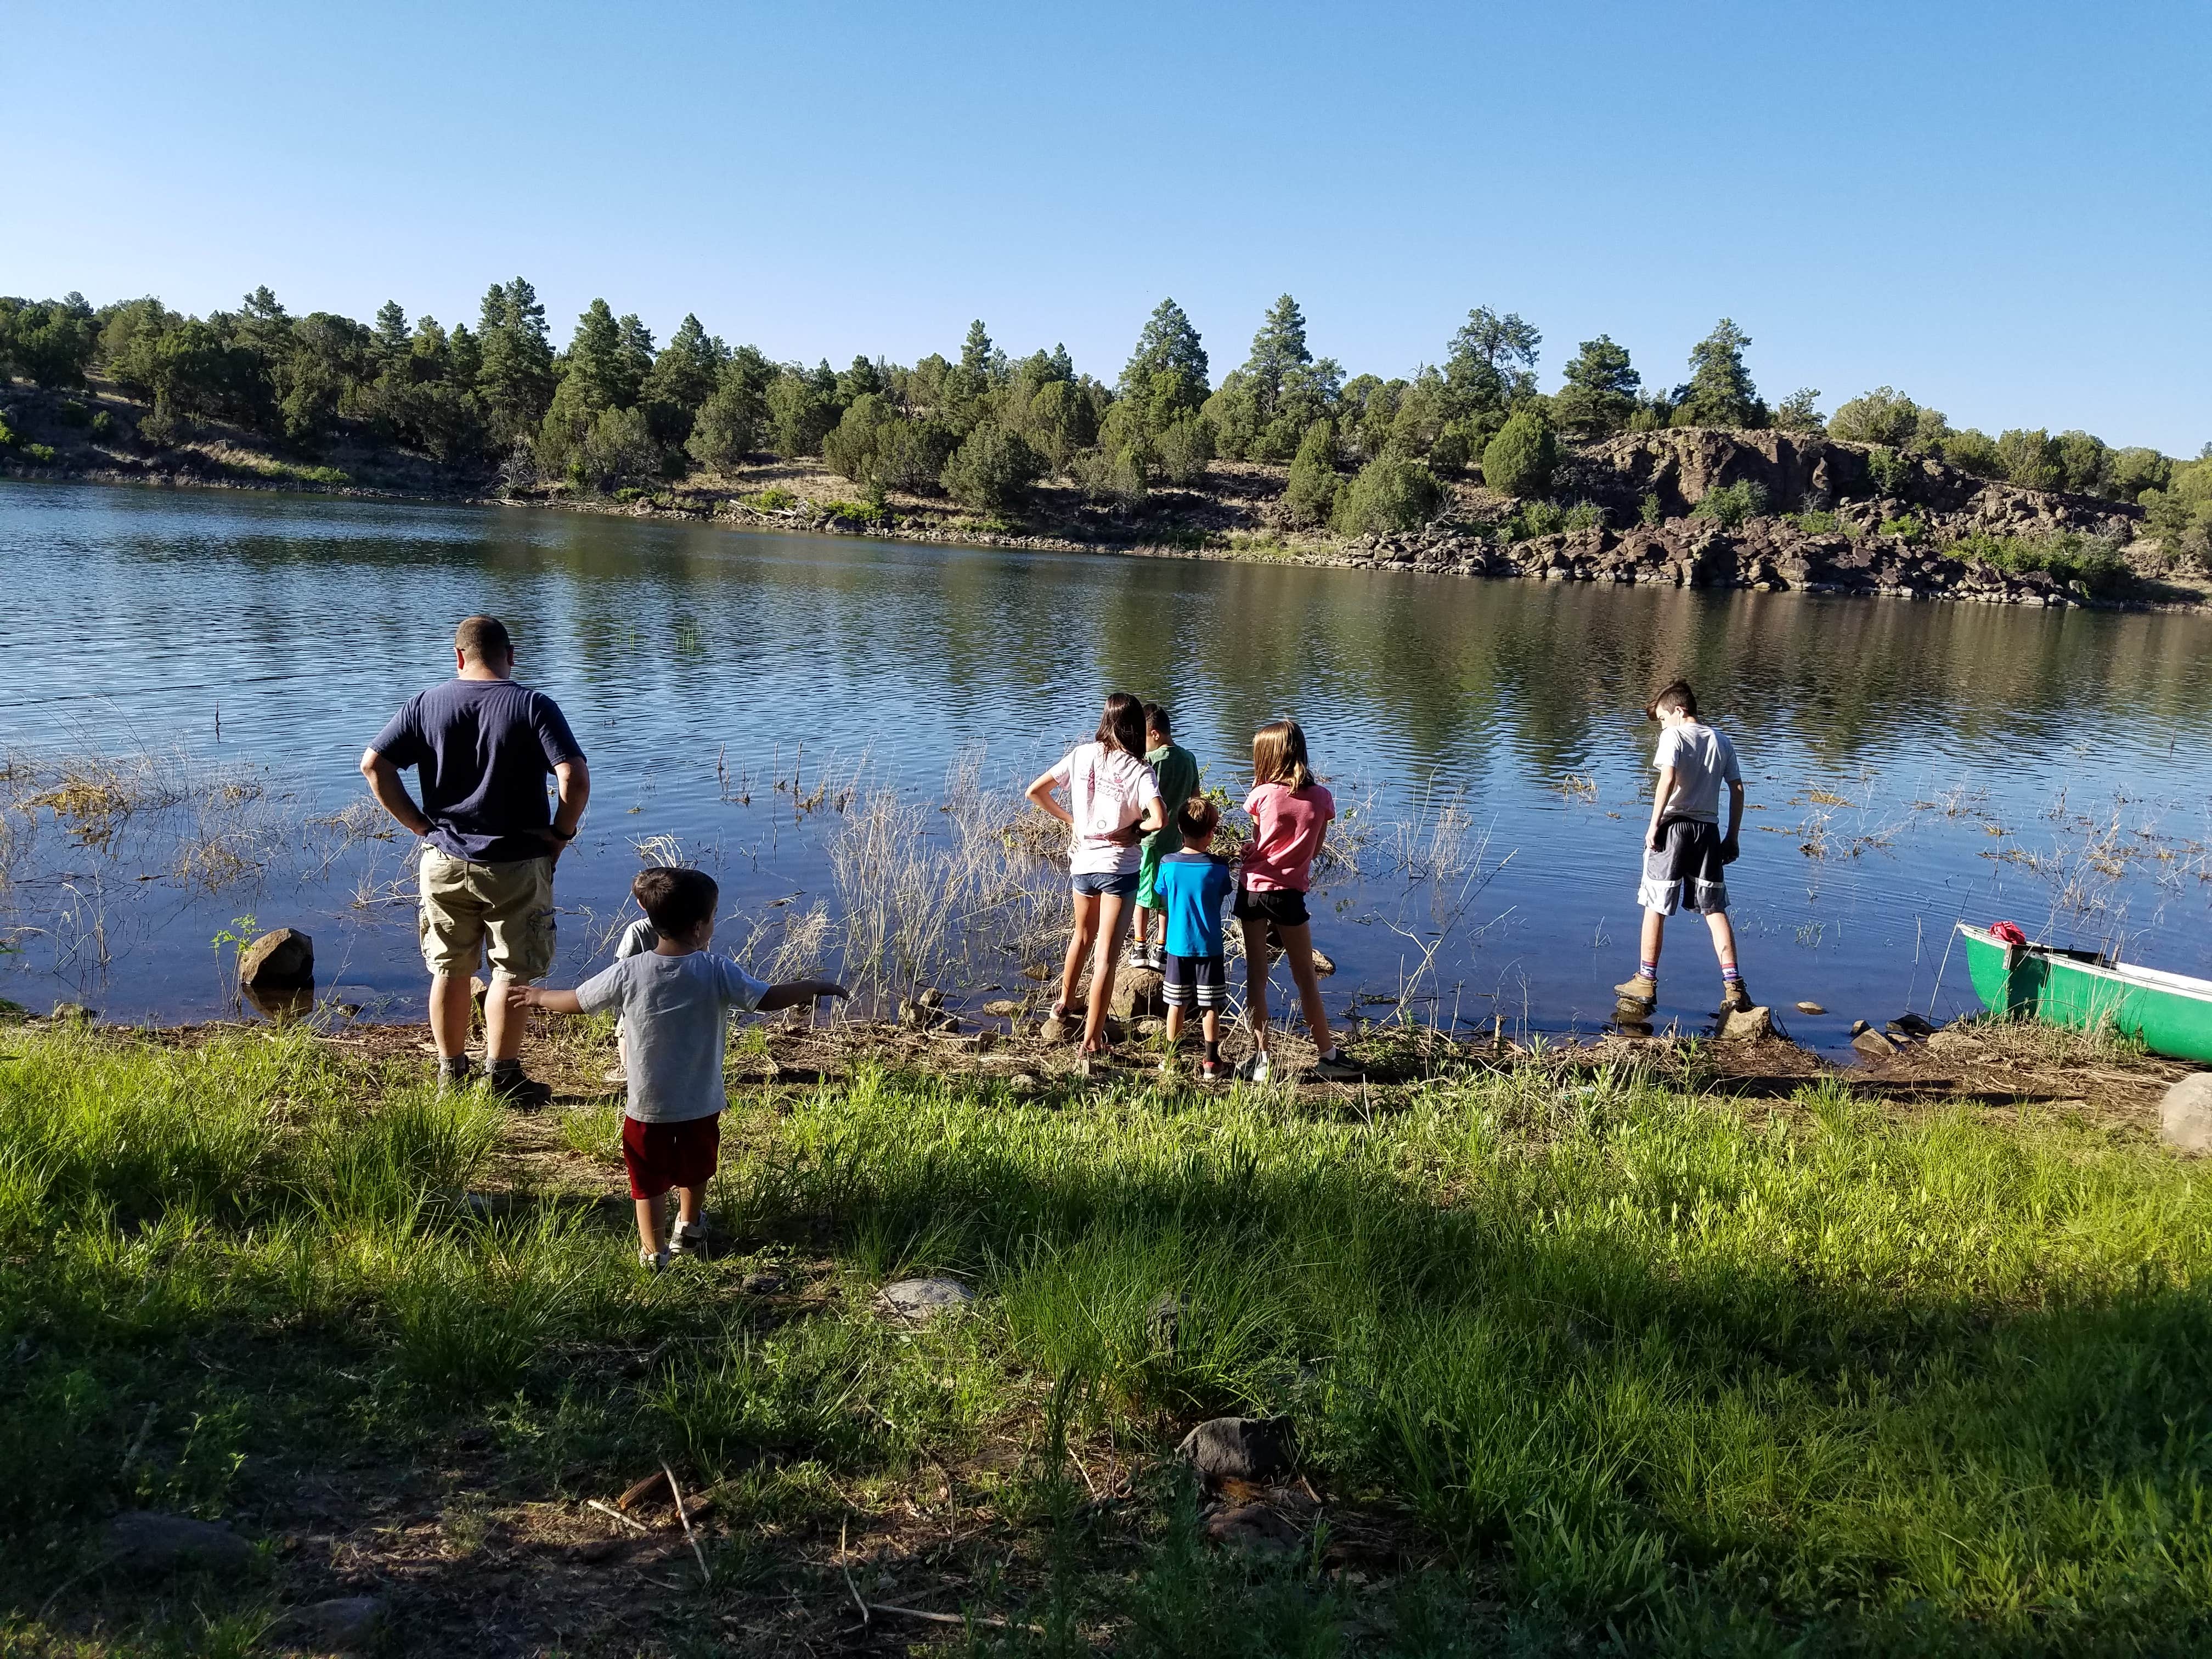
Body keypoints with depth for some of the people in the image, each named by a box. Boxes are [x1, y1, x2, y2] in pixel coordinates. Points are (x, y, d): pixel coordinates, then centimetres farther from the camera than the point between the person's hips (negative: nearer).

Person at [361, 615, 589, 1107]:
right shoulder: (533, 706, -9)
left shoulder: (426, 705, 2)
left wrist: (421, 825, 2)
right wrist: (561, 833, -6)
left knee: (449, 971, 15)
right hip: (515, 866, -3)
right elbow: (575, 777, -20)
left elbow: (374, 763, -2)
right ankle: (503, 1079, 9)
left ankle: (451, 1073, 26)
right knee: (512, 974, 6)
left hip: (444, 862, 4)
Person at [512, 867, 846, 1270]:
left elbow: (576, 1002, -2)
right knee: (695, 1172, 26)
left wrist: (538, 997, 19)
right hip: (701, 1105, 1)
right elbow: (769, 998, -17)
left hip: (647, 1107, -1)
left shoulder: (628, 973, -14)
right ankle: (689, 1229, 45)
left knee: (649, 1181, 15)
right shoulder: (717, 973, -17)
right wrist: (817, 987, -2)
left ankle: (654, 1253, 21)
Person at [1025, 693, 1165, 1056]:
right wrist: (1137, 827, -6)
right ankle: (1092, 1038, 3)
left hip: (1083, 860, 4)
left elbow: (1035, 792, -1)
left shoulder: (1082, 755, -3)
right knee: (1106, 952, 1)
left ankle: (1065, 1003, 46)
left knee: (1083, 935, 29)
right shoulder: (1139, 770, -13)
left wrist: (1068, 819, 10)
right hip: (1119, 865, -4)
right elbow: (1159, 819, -27)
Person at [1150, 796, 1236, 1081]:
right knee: (1210, 1007, 7)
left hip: (1177, 946, 1)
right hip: (1209, 947, -1)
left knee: (1177, 1005, 12)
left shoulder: (1168, 864, -6)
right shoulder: (1218, 867, -10)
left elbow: (1163, 907, 3)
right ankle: (1211, 1063, 10)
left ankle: (1170, 1060, 20)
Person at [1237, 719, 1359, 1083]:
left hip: (1254, 888, -1)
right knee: (1306, 977, 12)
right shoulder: (1321, 798, -3)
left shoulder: (1262, 794, -9)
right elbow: (1314, 849, 8)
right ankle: (1328, 1056, 17)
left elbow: (1257, 841, 5)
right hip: (1290, 893, 1)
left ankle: (1262, 1058, 7)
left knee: (1256, 976, 7)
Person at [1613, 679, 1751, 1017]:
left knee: (1656, 907, 4)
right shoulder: (1722, 742, 14)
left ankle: (1646, 983, 10)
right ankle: (1733, 985, 2)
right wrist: (1732, 837, 14)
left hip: (1673, 827, -5)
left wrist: (1654, 824, -15)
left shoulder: (1674, 736, -3)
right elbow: (1737, 790, 10)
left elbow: (1668, 778, -18)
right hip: (1708, 831, 5)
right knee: (1715, 909, 8)